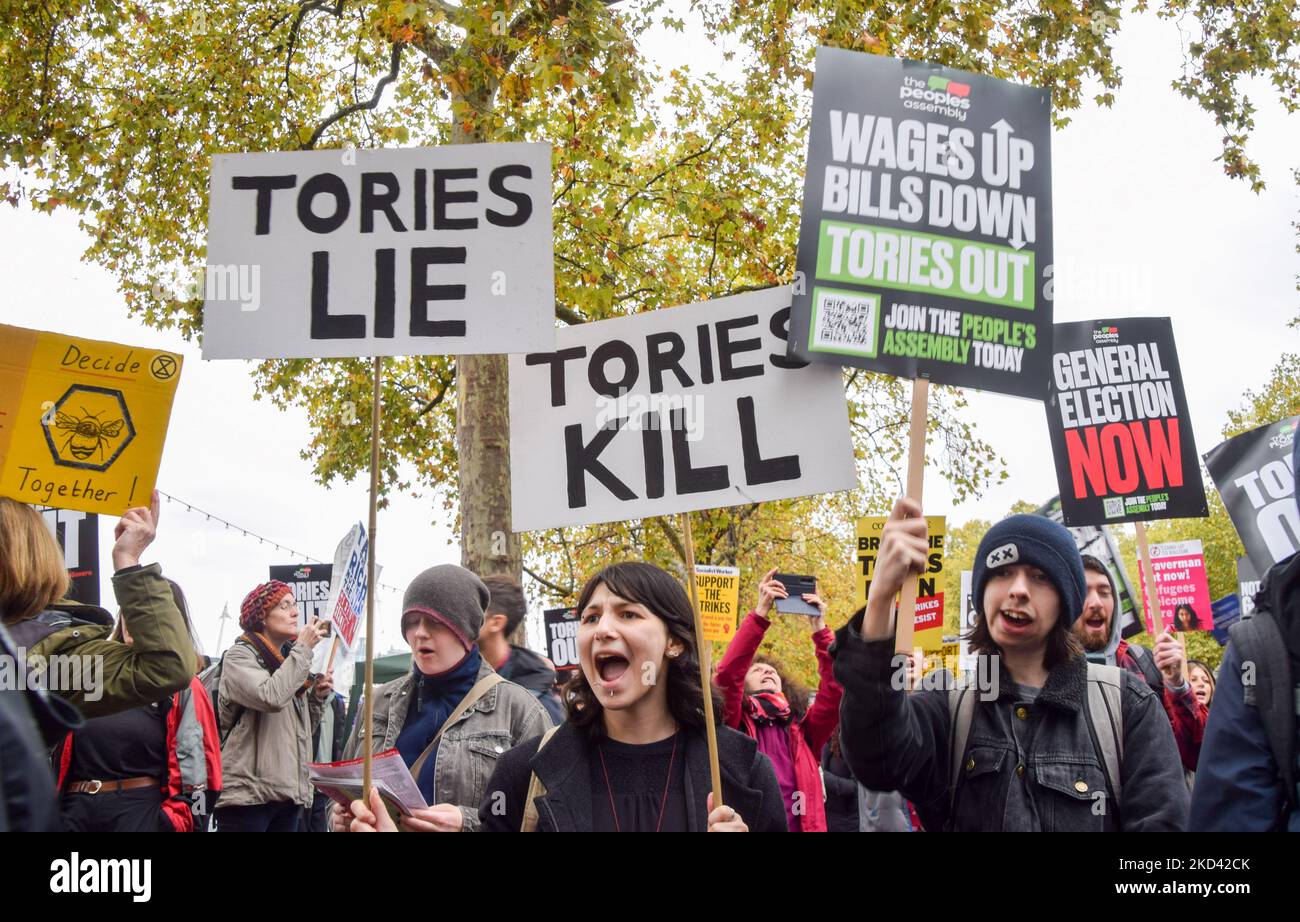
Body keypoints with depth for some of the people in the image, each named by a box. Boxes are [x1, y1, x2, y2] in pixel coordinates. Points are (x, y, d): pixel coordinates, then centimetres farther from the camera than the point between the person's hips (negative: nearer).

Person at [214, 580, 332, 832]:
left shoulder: (288, 660, 20)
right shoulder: (240, 656, -2)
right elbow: (271, 697, -22)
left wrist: (318, 696, 6)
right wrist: (303, 648, -13)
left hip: (289, 793, 7)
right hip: (248, 792, -7)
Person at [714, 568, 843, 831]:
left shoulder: (802, 728, 14)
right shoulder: (735, 726, 6)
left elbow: (836, 687, 0)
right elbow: (727, 674, -11)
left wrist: (820, 628, -4)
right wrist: (760, 614, -14)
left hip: (803, 825, 3)